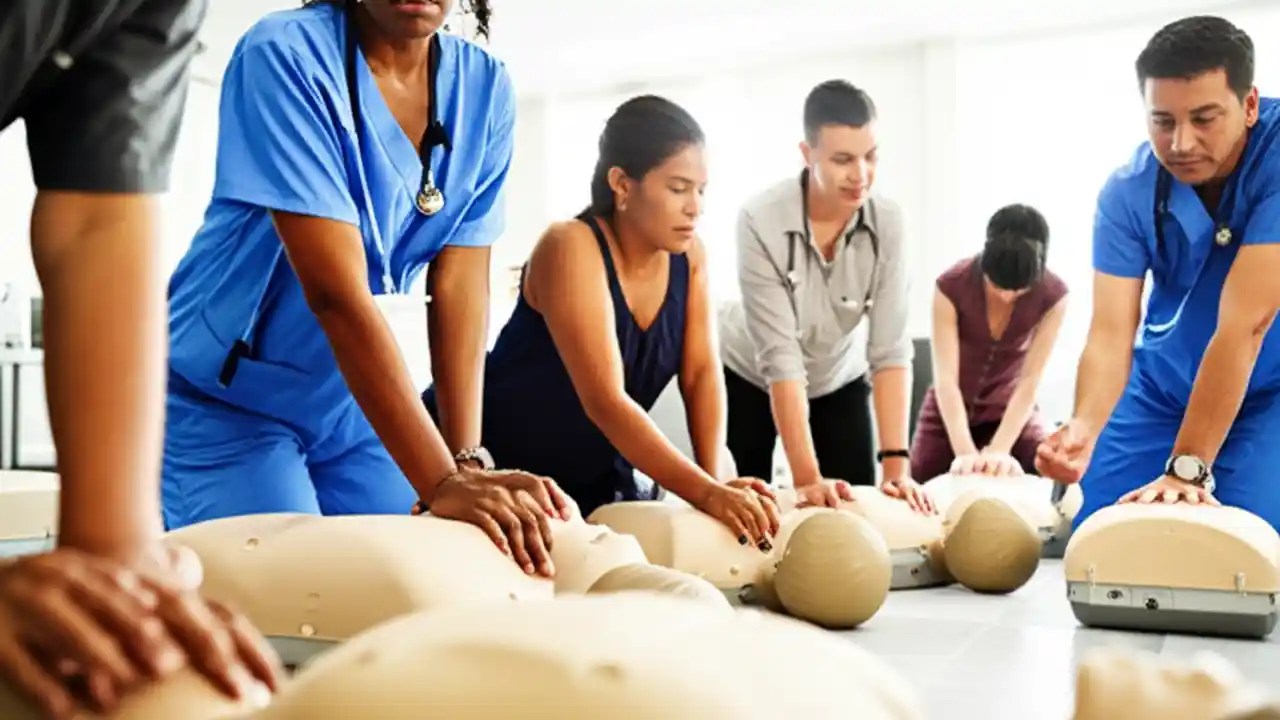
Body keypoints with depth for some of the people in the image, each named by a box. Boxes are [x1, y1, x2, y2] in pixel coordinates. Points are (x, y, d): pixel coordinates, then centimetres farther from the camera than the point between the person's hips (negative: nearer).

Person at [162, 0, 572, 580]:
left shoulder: (485, 87, -6)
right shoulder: (285, 53, -23)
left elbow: (461, 281, -10)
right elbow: (335, 291, -30)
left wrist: (469, 462, -21)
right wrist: (442, 481, -35)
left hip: (356, 404, 5)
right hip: (227, 402, -4)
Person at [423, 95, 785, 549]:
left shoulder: (690, 254, -5)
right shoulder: (571, 249, -26)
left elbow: (703, 373, -9)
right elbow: (604, 399, -34)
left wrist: (718, 481, -25)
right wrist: (706, 492, -41)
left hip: (601, 476, 6)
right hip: (496, 466, -5)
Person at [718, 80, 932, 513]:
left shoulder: (887, 223, -21)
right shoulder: (761, 221, -31)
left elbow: (890, 348, -23)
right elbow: (779, 355, -32)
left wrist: (896, 463, -31)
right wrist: (806, 475, -35)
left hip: (839, 381, 3)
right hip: (750, 379, -2)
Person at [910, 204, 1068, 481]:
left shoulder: (1052, 294, -21)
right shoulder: (951, 285, -24)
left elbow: (1029, 381, -24)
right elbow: (945, 378, -28)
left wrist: (999, 450, -34)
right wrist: (965, 452, -38)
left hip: (1012, 412, 0)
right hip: (950, 414, 0)